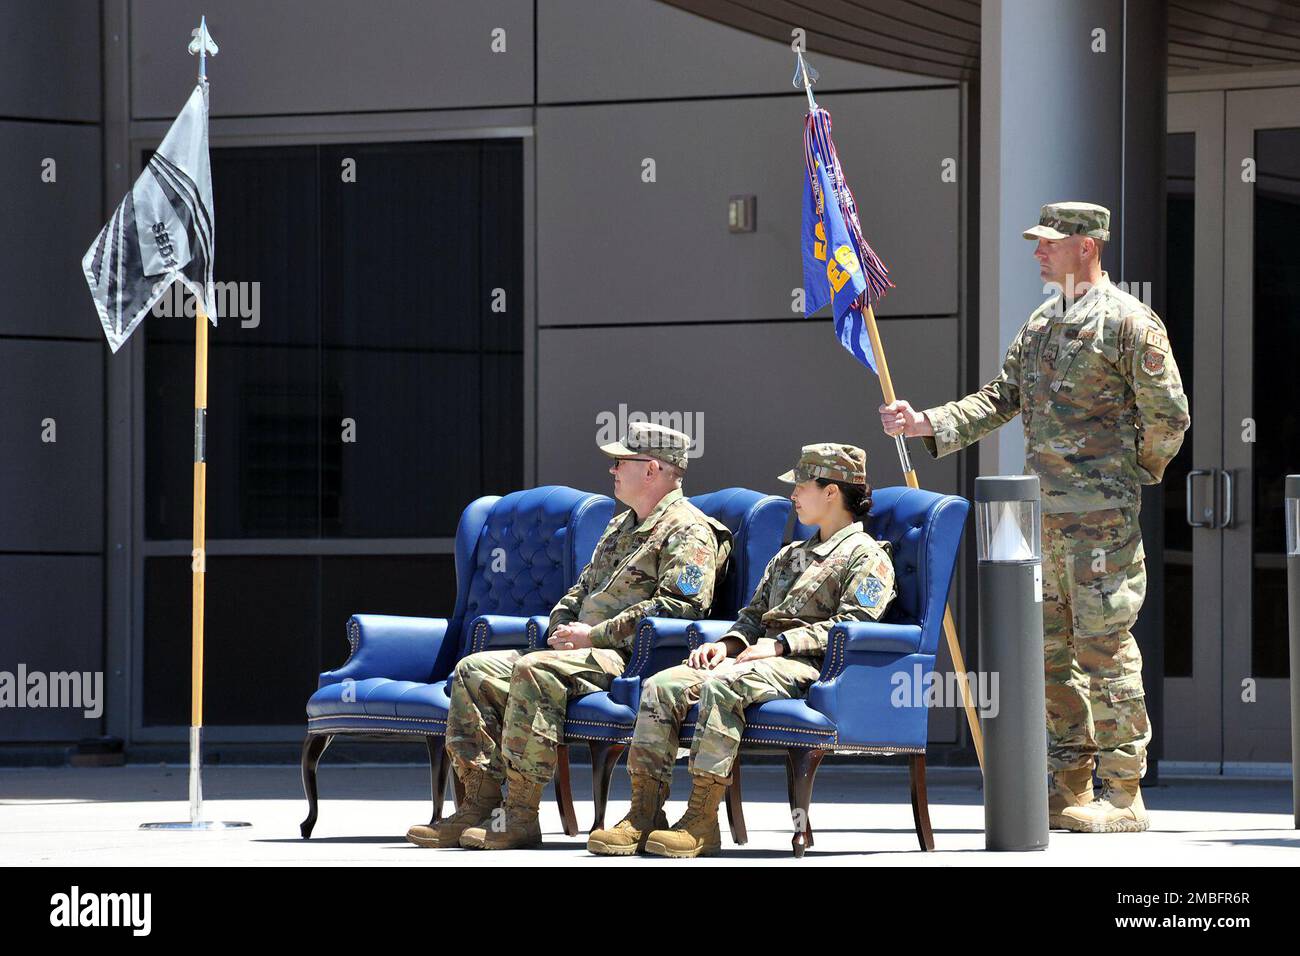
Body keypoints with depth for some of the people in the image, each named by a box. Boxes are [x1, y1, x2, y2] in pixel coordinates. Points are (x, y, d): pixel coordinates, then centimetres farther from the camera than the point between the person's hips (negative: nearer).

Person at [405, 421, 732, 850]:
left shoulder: (687, 532, -5)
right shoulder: (620, 525, 26)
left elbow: (678, 606, -18)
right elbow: (583, 587, 34)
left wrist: (594, 635, -18)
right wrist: (560, 629, 10)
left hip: (626, 658, -10)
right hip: (587, 653, 10)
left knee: (533, 669, -35)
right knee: (474, 670, -3)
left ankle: (521, 817, -35)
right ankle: (479, 805, -12)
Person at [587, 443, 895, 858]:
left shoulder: (867, 556, 4)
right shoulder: (790, 556, 31)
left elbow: (851, 625, -10)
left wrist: (780, 643, -17)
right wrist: (728, 644, 7)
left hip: (804, 668, -8)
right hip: (759, 659, 8)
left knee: (721, 684, -37)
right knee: (662, 684, -15)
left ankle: (702, 823, -38)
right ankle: (644, 816, -21)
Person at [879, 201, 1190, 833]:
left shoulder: (1129, 322, -8)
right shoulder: (1042, 323, 16)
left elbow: (1168, 415, -7)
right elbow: (1000, 400, 15)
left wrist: (1131, 474, 3)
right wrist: (926, 424, 4)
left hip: (1102, 513, -8)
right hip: (1044, 511, 8)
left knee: (1104, 645, -8)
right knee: (1051, 646, 9)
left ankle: (1124, 796, -5)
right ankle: (1070, 787, 16)